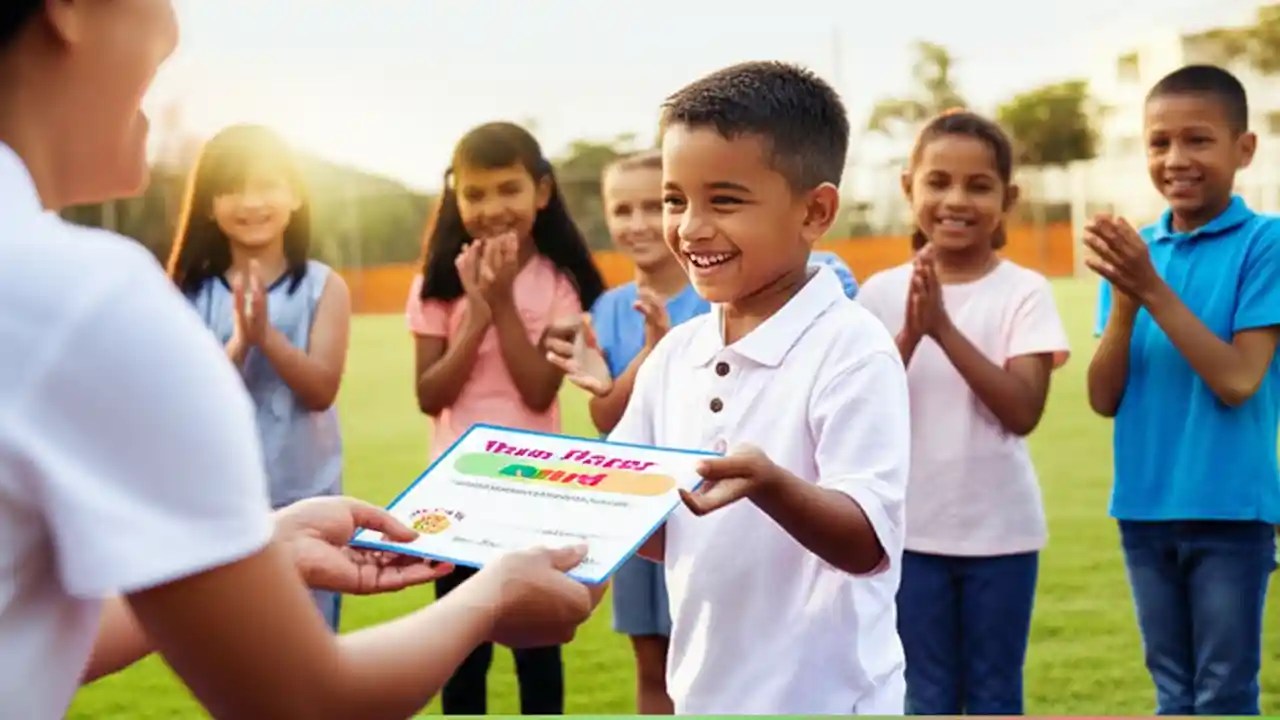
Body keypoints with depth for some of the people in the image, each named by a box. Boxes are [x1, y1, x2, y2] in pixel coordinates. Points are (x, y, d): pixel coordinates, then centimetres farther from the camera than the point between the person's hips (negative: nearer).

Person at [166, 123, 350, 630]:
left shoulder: (323, 287, -3)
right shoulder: (189, 293, -2)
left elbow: (321, 389, -10)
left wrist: (266, 333, -25)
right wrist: (239, 343, -24)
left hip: (306, 500, 0)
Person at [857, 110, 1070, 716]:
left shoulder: (1024, 291, -6)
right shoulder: (882, 292, -1)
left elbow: (1022, 410, -16)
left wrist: (944, 328, -22)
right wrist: (910, 334, -20)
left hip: (999, 529, -1)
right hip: (910, 529, 1)